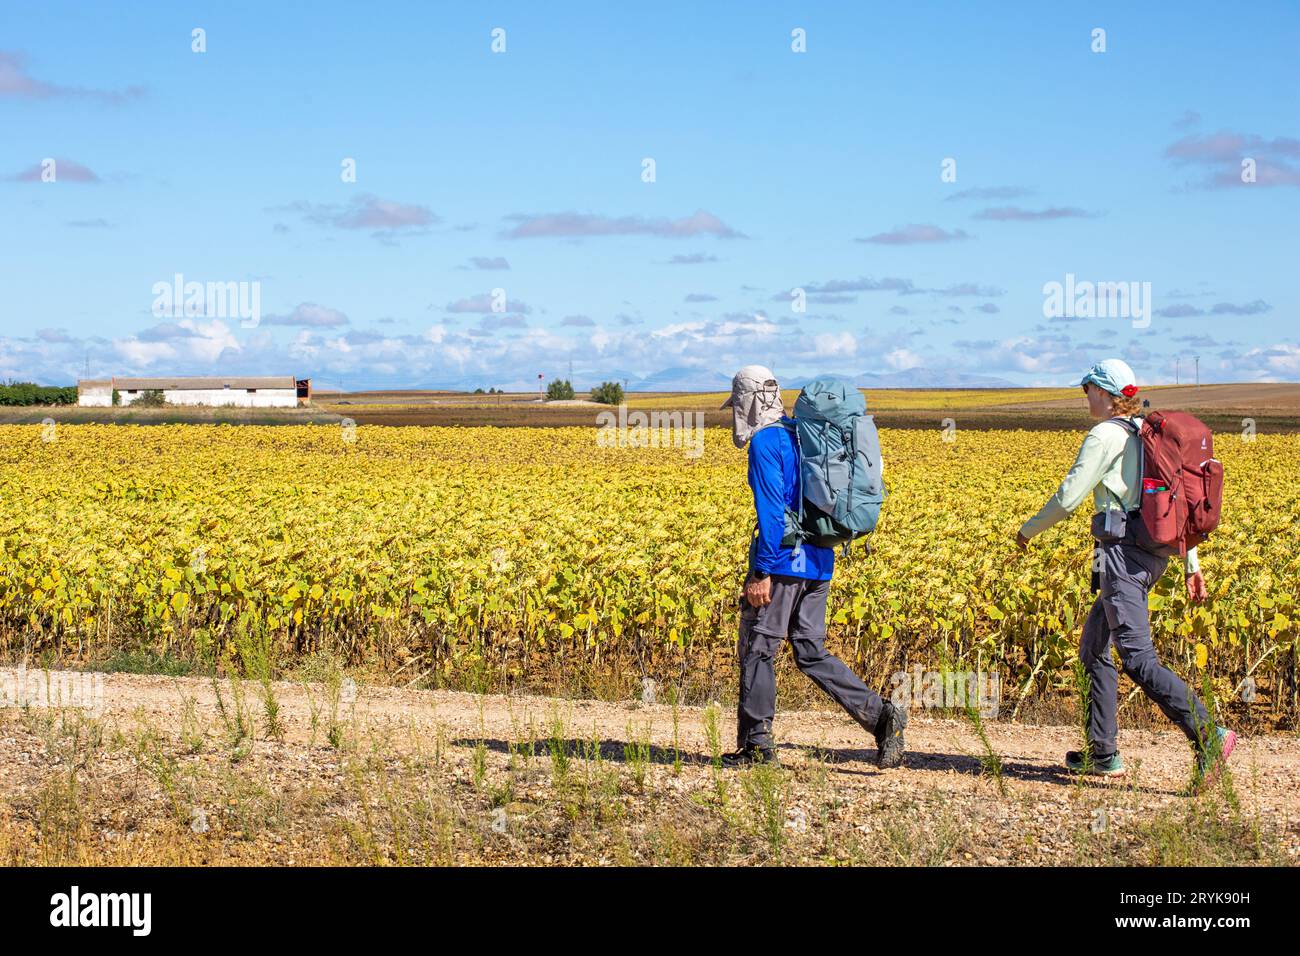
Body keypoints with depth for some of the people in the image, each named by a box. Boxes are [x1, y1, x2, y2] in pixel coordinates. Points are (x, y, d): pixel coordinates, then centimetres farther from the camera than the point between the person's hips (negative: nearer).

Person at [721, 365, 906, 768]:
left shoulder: (764, 441, -11)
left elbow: (771, 510, -19)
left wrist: (761, 573, -19)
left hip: (783, 561, -9)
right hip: (817, 561, 9)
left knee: (756, 648, 2)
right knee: (811, 653, 10)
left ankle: (756, 745, 7)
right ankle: (880, 715, -3)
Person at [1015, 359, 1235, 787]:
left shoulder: (1106, 435, -9)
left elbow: (1068, 497, -11)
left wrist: (1028, 529, 5)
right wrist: (1192, 564, 22)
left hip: (1123, 551, -9)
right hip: (1154, 553, 9)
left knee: (1137, 657, -14)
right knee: (1093, 647, 17)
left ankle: (1208, 736, -24)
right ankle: (1102, 753, 18)